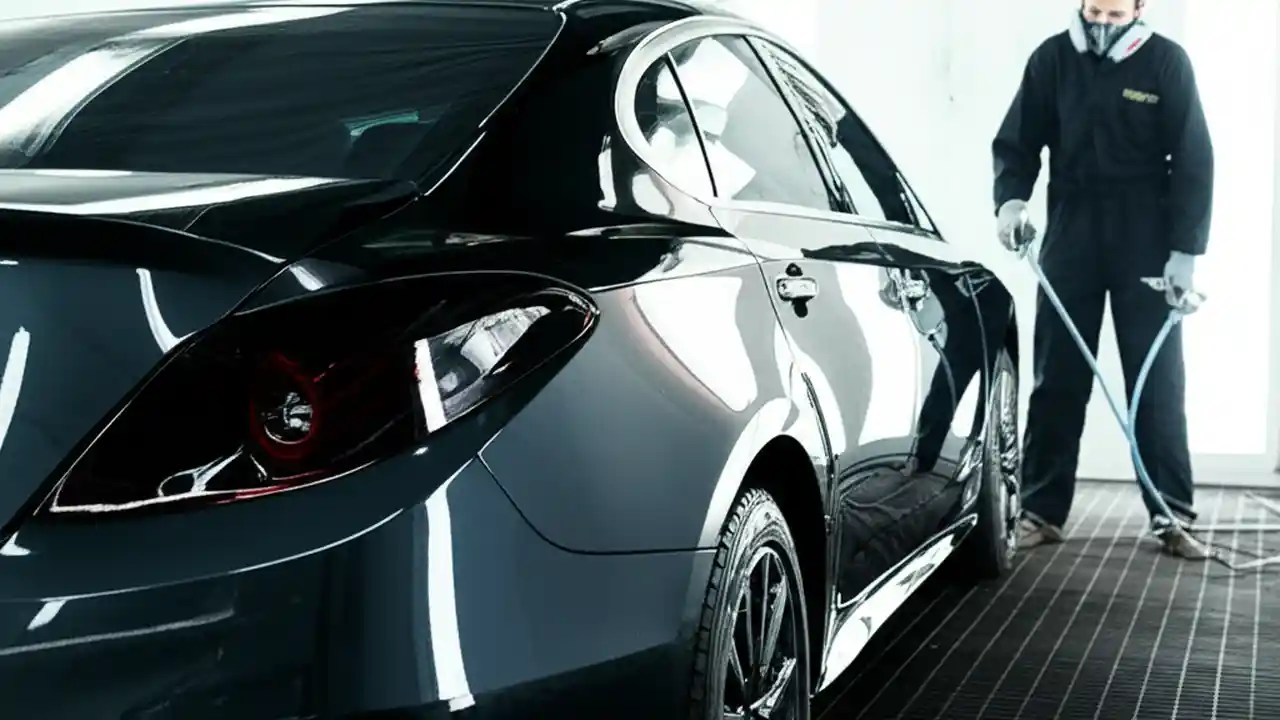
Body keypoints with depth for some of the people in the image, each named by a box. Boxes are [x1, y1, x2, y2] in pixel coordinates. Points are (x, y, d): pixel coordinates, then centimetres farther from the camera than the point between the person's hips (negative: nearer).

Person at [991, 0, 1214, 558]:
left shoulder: (1167, 62, -3)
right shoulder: (1052, 59, 1)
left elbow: (1194, 160, -3)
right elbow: (1016, 143, 6)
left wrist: (1185, 249, -10)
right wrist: (1011, 200, -14)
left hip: (1146, 246, -1)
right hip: (1070, 239, 2)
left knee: (1158, 384, 0)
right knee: (1057, 382, 3)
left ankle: (1171, 517, 5)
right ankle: (1041, 511, 9)